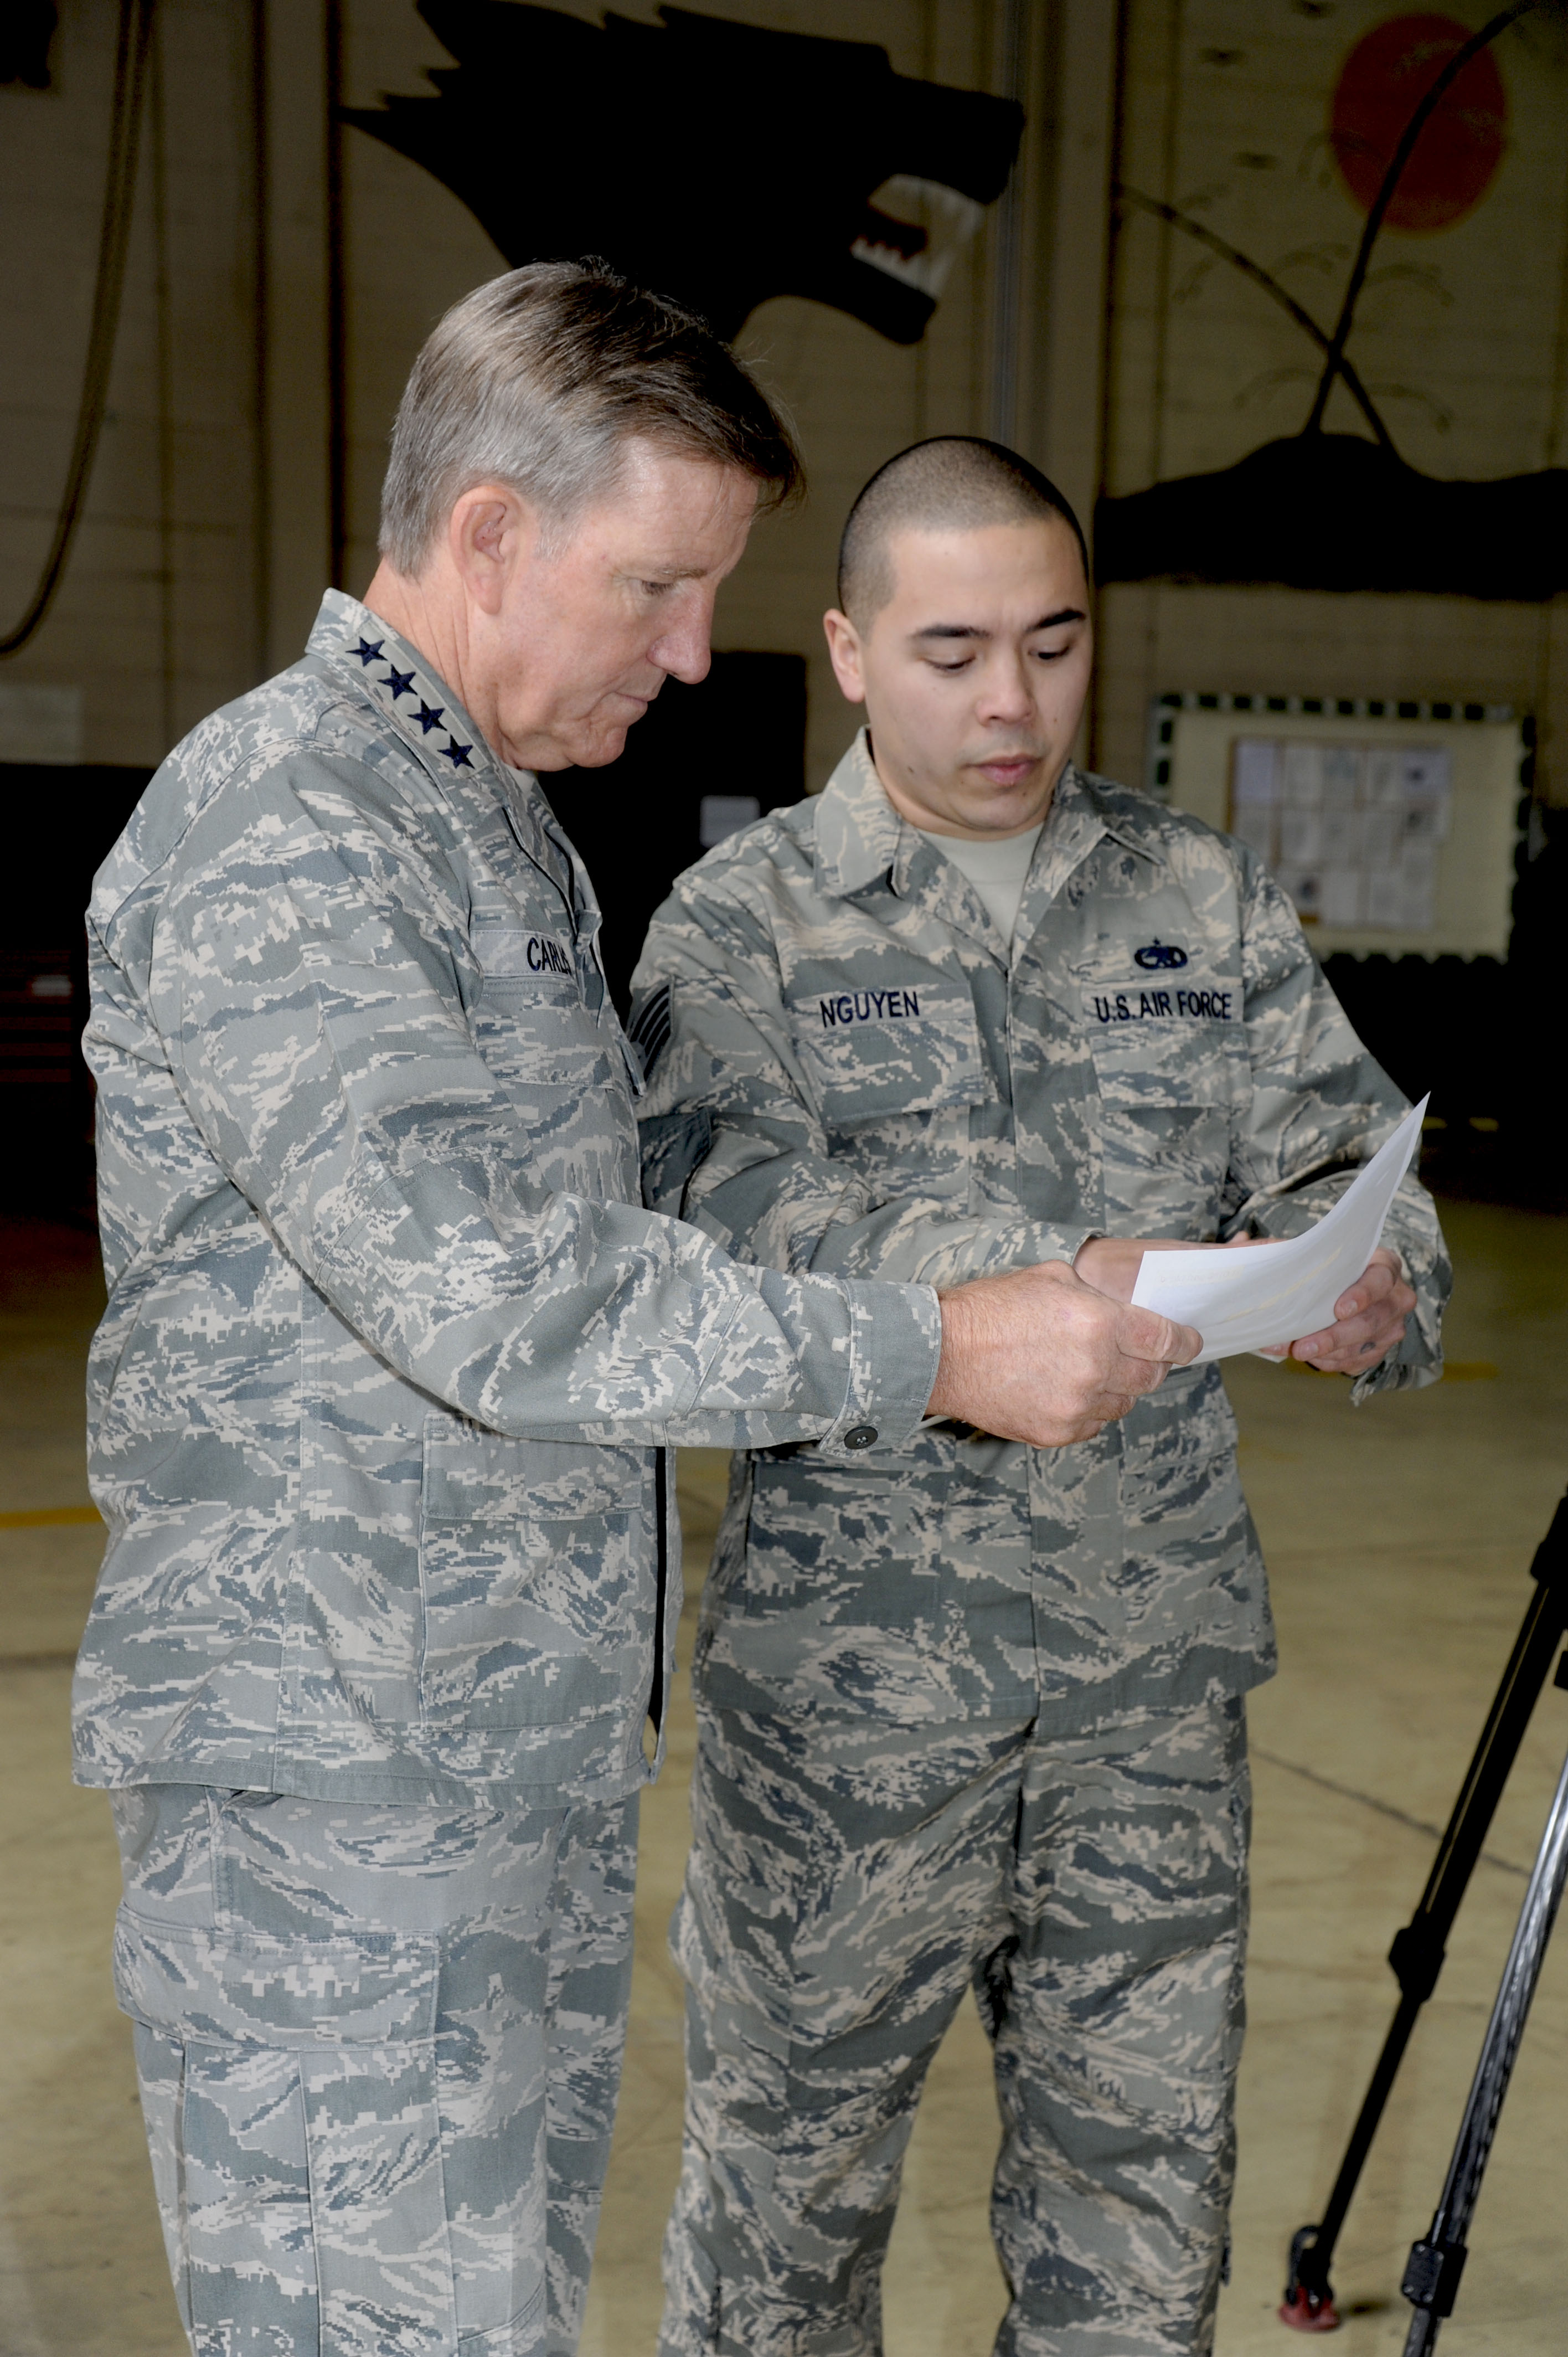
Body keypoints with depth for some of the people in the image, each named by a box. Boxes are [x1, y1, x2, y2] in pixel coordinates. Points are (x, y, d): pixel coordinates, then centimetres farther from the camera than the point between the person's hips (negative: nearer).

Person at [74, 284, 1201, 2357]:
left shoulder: (497, 822, 16)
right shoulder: (272, 837, -17)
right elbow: (493, 1303, -24)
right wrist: (933, 1352, -19)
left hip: (537, 1740, 9)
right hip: (336, 1789, -9)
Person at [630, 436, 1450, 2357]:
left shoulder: (1204, 900, 8)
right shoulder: (741, 921, -3)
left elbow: (1338, 1151, 2)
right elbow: (732, 1212, -18)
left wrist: (1369, 1291, -22)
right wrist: (1054, 1276, -32)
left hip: (1157, 1665, 3)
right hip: (849, 1679, -3)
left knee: (1143, 2198, 15)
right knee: (793, 2174, 13)